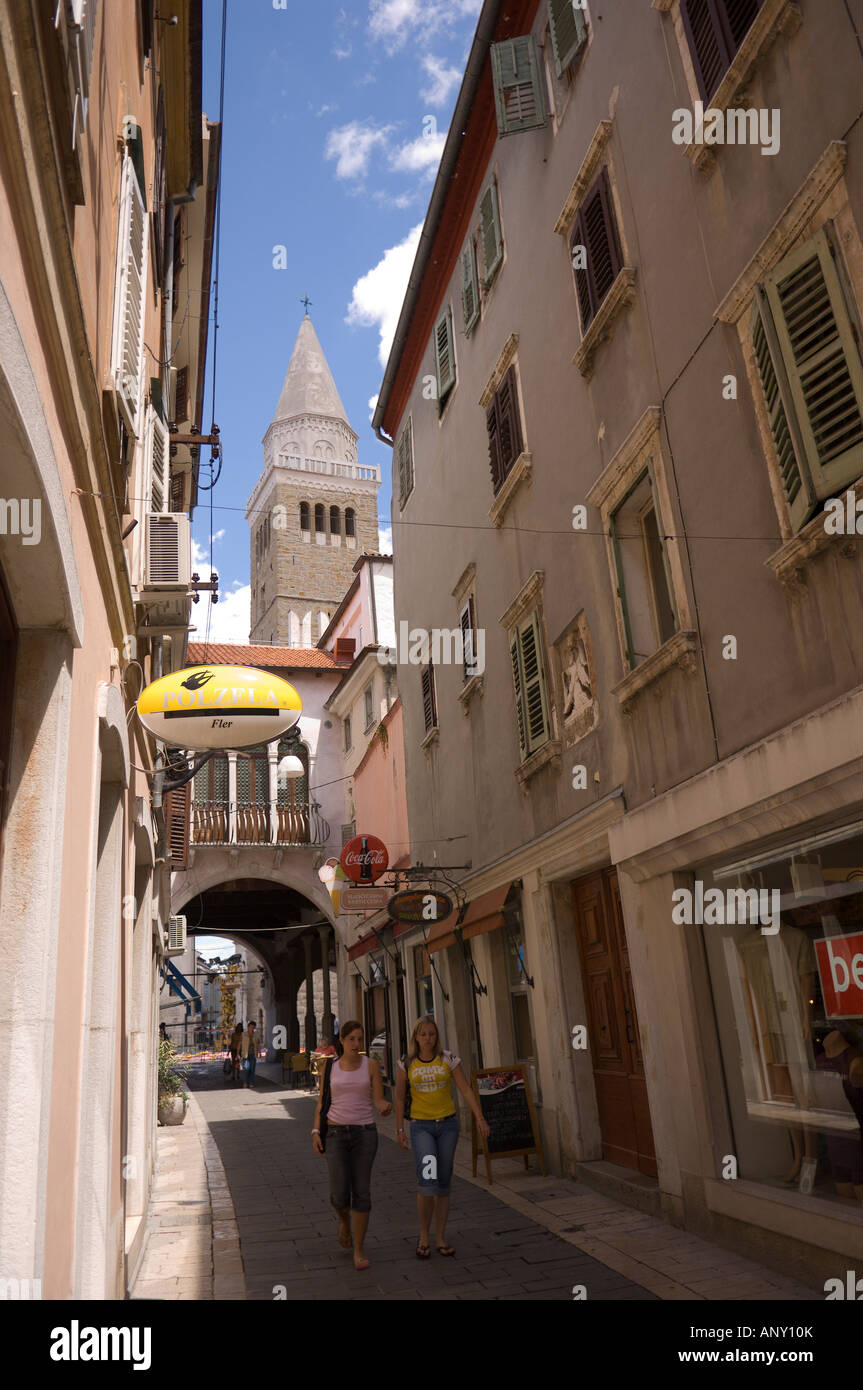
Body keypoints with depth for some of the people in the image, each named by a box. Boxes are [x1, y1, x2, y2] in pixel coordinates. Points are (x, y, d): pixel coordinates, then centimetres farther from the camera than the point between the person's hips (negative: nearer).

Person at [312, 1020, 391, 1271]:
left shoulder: (371, 1066, -1)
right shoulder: (329, 1067, 2)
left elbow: (378, 1102, -4)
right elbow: (321, 1103, 6)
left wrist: (385, 1107, -28)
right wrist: (315, 1132, -7)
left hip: (365, 1133, 0)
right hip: (336, 1134, 0)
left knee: (361, 1192, -1)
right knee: (340, 1195, -5)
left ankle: (358, 1251, 15)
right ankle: (344, 1220, 31)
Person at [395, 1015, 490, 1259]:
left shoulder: (448, 1059, -2)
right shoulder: (406, 1064, -1)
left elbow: (465, 1089, -5)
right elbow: (400, 1098, 6)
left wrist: (480, 1117, -14)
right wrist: (399, 1129, 3)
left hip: (447, 1125, 1)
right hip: (421, 1127, -1)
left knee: (443, 1185, 7)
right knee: (427, 1182, -15)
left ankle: (440, 1238, 21)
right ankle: (423, 1237, 5)